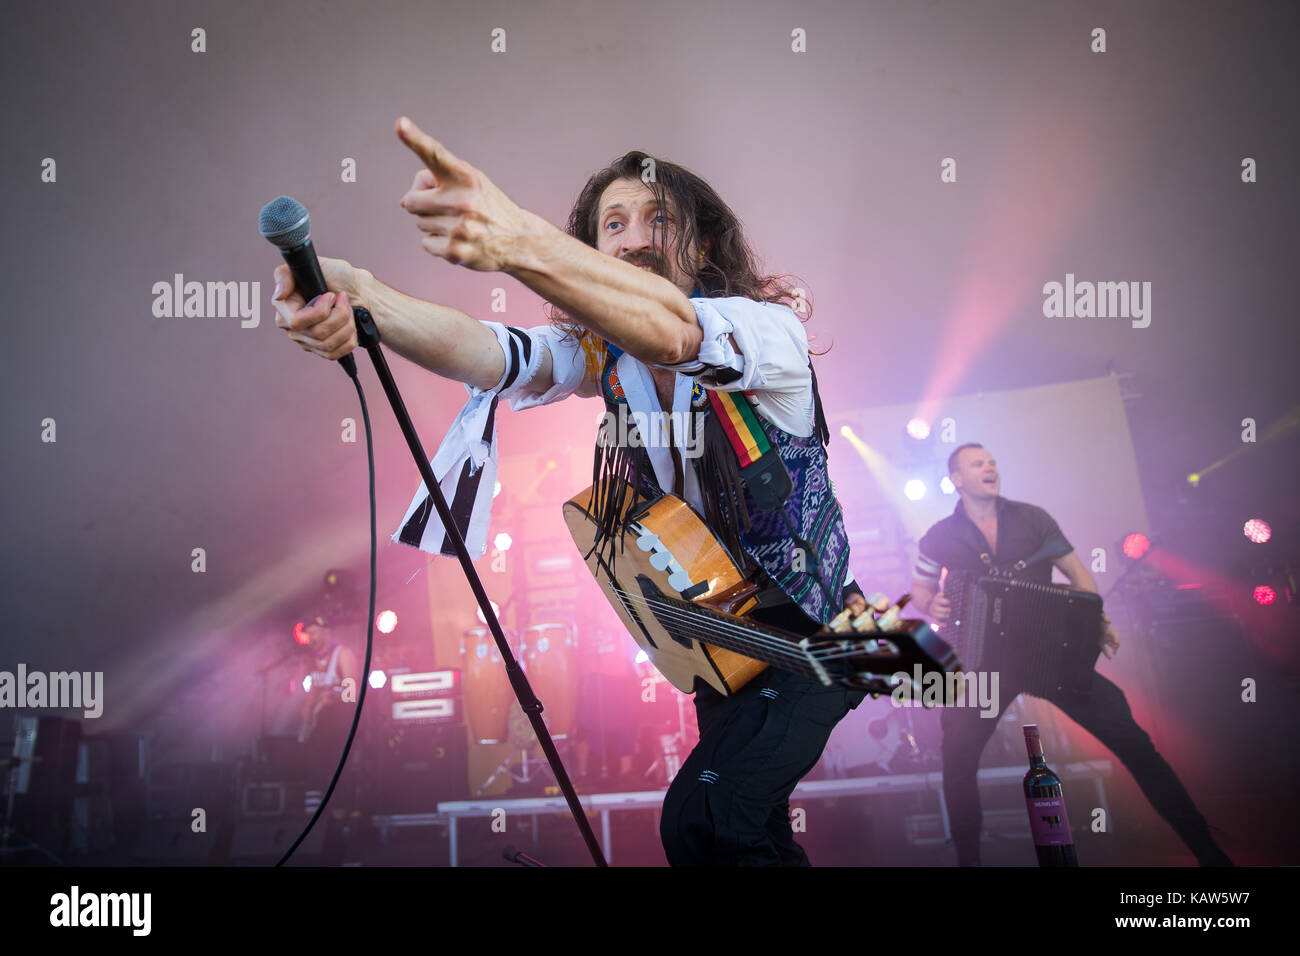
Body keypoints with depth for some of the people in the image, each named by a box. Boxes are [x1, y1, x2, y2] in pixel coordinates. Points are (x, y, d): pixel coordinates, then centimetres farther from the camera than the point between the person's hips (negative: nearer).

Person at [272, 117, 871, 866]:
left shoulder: (769, 328, -22)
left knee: (703, 818, -22)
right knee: (747, 824, 15)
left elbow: (673, 332, -46)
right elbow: (500, 355, -28)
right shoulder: (603, 352, -5)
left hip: (811, 629, -6)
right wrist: (362, 297, -50)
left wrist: (519, 242, -64)